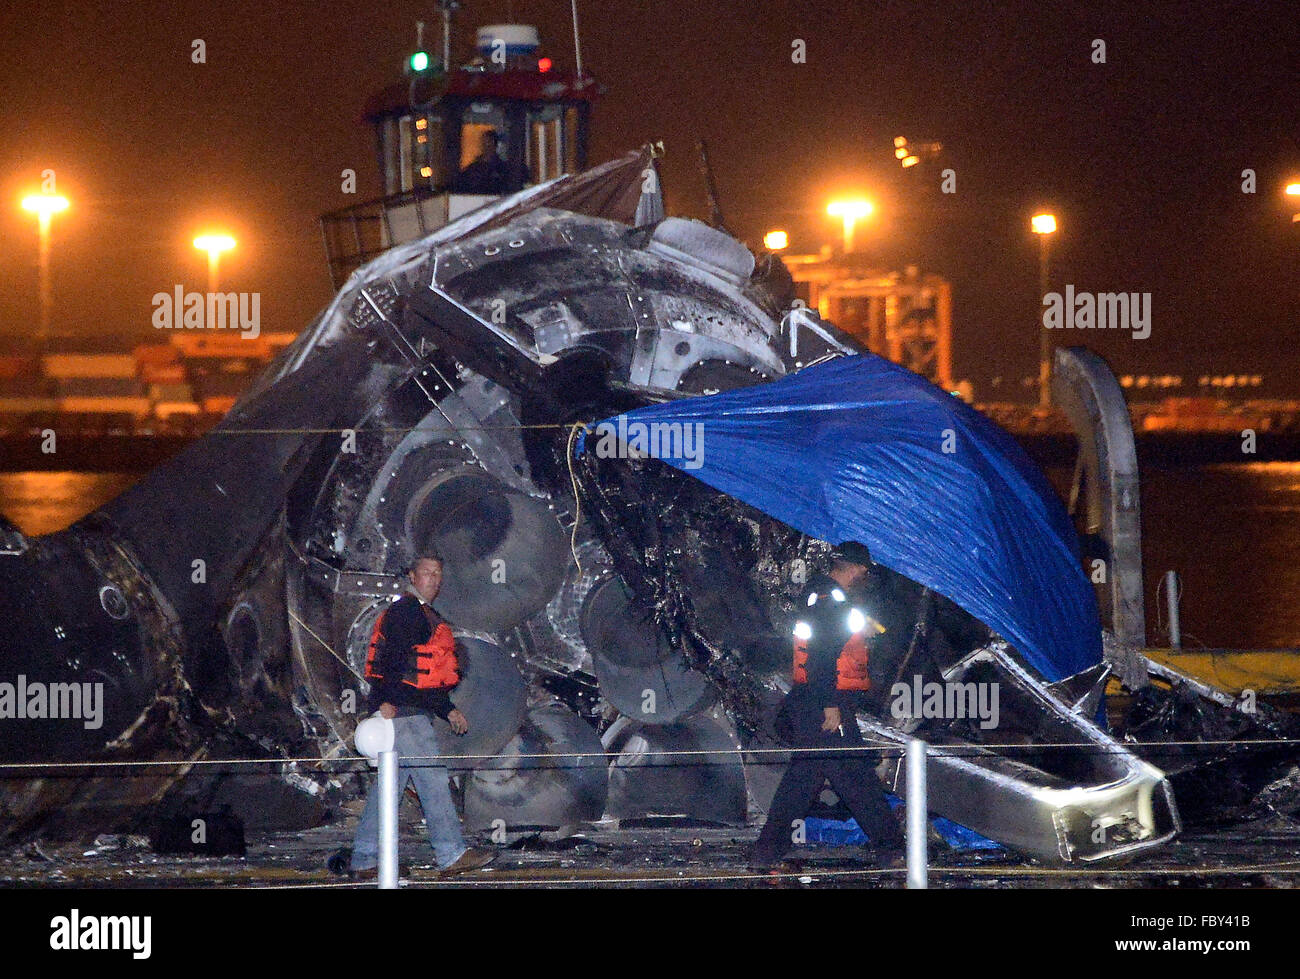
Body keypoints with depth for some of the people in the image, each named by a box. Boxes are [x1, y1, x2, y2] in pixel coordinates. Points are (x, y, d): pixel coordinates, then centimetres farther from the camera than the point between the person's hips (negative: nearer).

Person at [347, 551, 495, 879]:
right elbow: (389, 657, -20)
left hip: (410, 713, 10)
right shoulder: (404, 611, -8)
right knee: (432, 777, -8)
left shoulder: (426, 616, 24)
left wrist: (448, 711, 26)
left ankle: (364, 861, 9)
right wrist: (385, 699, -28)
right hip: (403, 712, -10)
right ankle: (452, 855, -6)